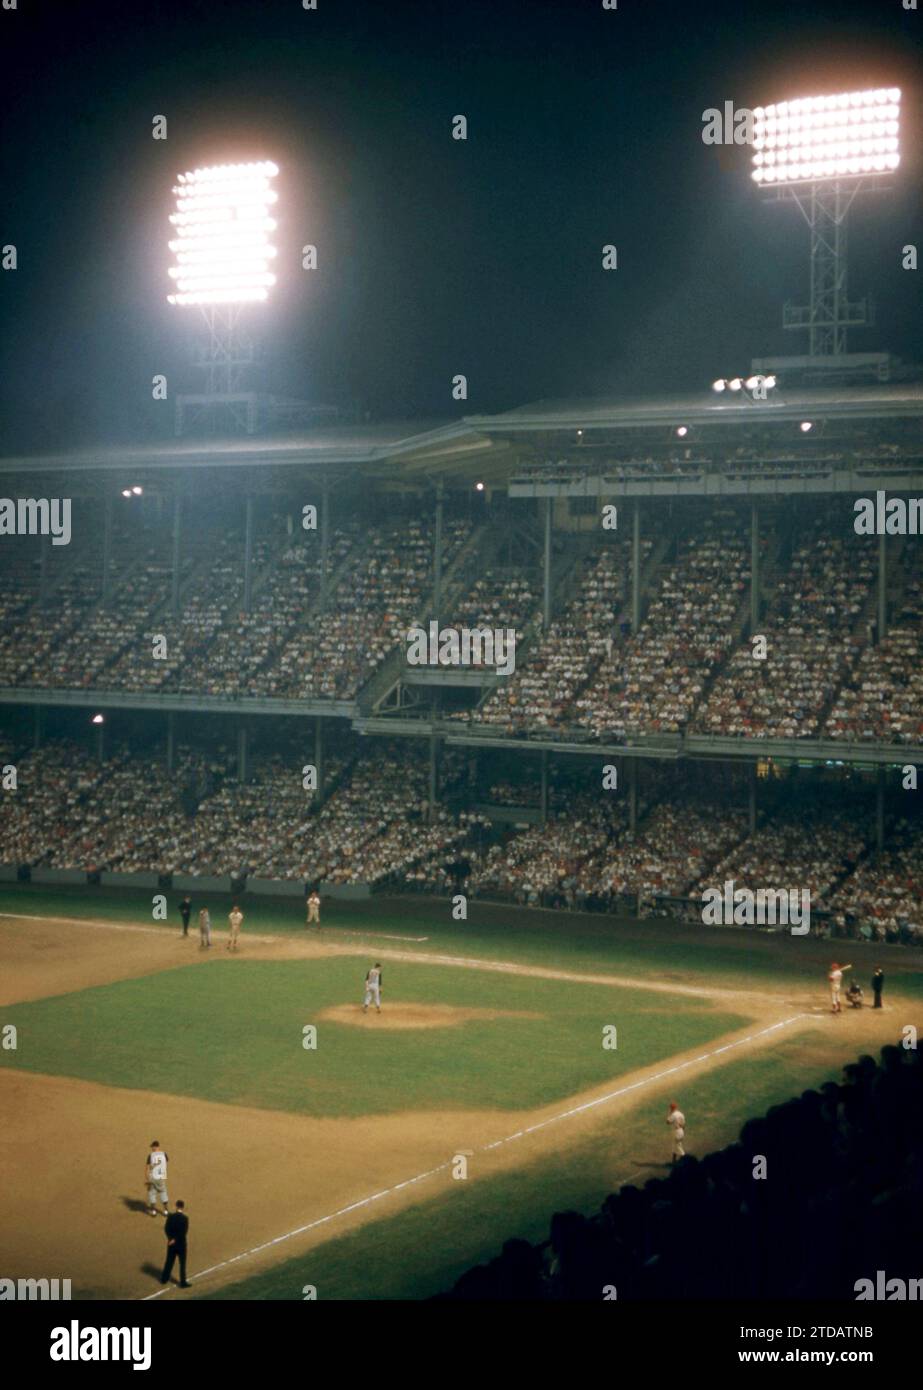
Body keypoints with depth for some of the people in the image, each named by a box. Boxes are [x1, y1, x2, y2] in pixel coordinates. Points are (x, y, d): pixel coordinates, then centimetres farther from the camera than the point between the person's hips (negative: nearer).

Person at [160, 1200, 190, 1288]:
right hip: (181, 1244, -4)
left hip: (171, 1243, 4)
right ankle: (183, 1282, 10)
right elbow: (184, 1232, -19)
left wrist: (170, 1239, -9)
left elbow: (166, 1229, -6)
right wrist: (175, 1240, -12)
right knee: (182, 1263, 7)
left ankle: (164, 1278, 29)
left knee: (169, 1261, 19)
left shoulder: (170, 1216, -5)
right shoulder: (185, 1218, -18)